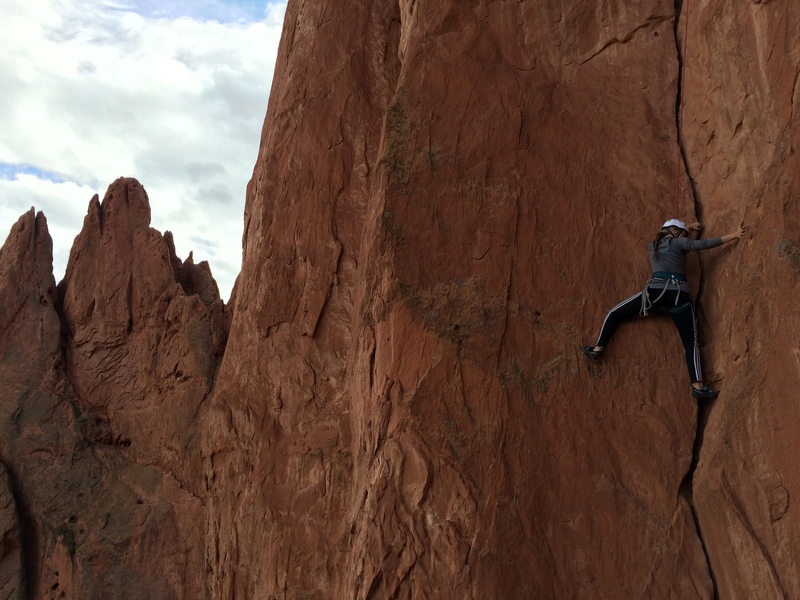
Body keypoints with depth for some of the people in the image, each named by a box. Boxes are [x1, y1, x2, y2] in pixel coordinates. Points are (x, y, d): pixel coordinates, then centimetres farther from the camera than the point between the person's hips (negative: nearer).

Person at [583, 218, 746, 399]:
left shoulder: (652, 246, 26)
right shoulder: (678, 243, 12)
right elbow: (702, 244, -1)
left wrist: (688, 228, 57)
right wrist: (733, 236, 1)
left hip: (656, 290, 2)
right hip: (680, 294, -2)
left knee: (614, 314, 19)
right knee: (691, 341, 2)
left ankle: (598, 348, 10)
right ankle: (697, 385, -12)